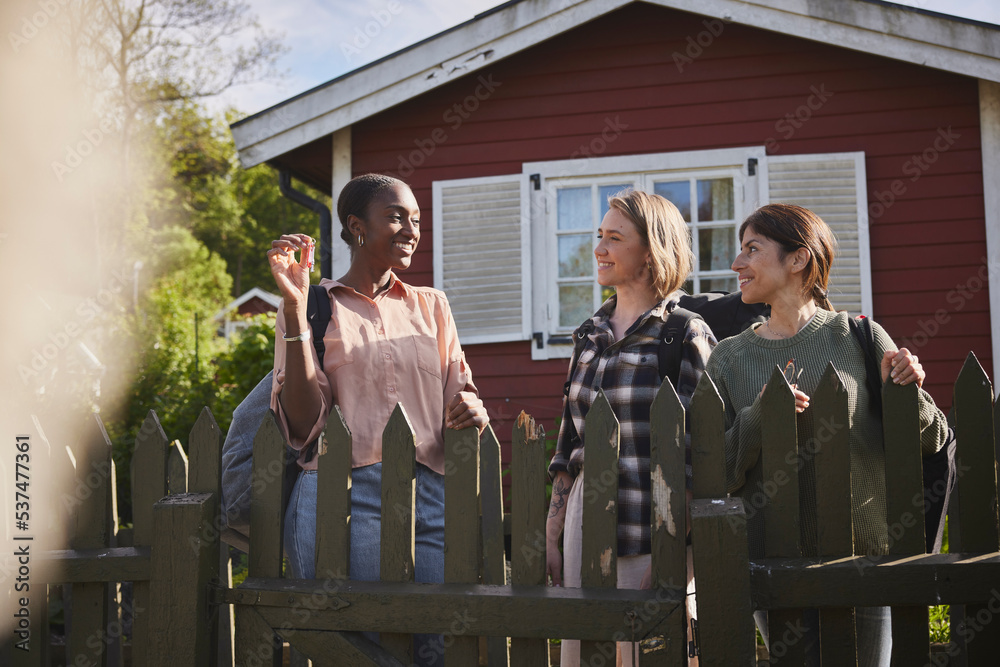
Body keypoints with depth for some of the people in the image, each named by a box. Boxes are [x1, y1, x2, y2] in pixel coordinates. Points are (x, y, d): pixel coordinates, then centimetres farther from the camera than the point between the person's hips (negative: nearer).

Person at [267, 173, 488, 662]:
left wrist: (471, 409, -4)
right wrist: (296, 311, -9)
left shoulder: (430, 306, 19)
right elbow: (303, 425, -2)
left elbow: (461, 392, 22)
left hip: (430, 498, 3)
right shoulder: (315, 306, 8)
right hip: (343, 497, -3)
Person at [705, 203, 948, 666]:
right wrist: (758, 416, -18)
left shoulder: (859, 337, 0)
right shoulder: (729, 358, 4)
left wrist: (904, 393, -16)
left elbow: (929, 442, 3)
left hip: (864, 554, -1)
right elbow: (717, 474, -2)